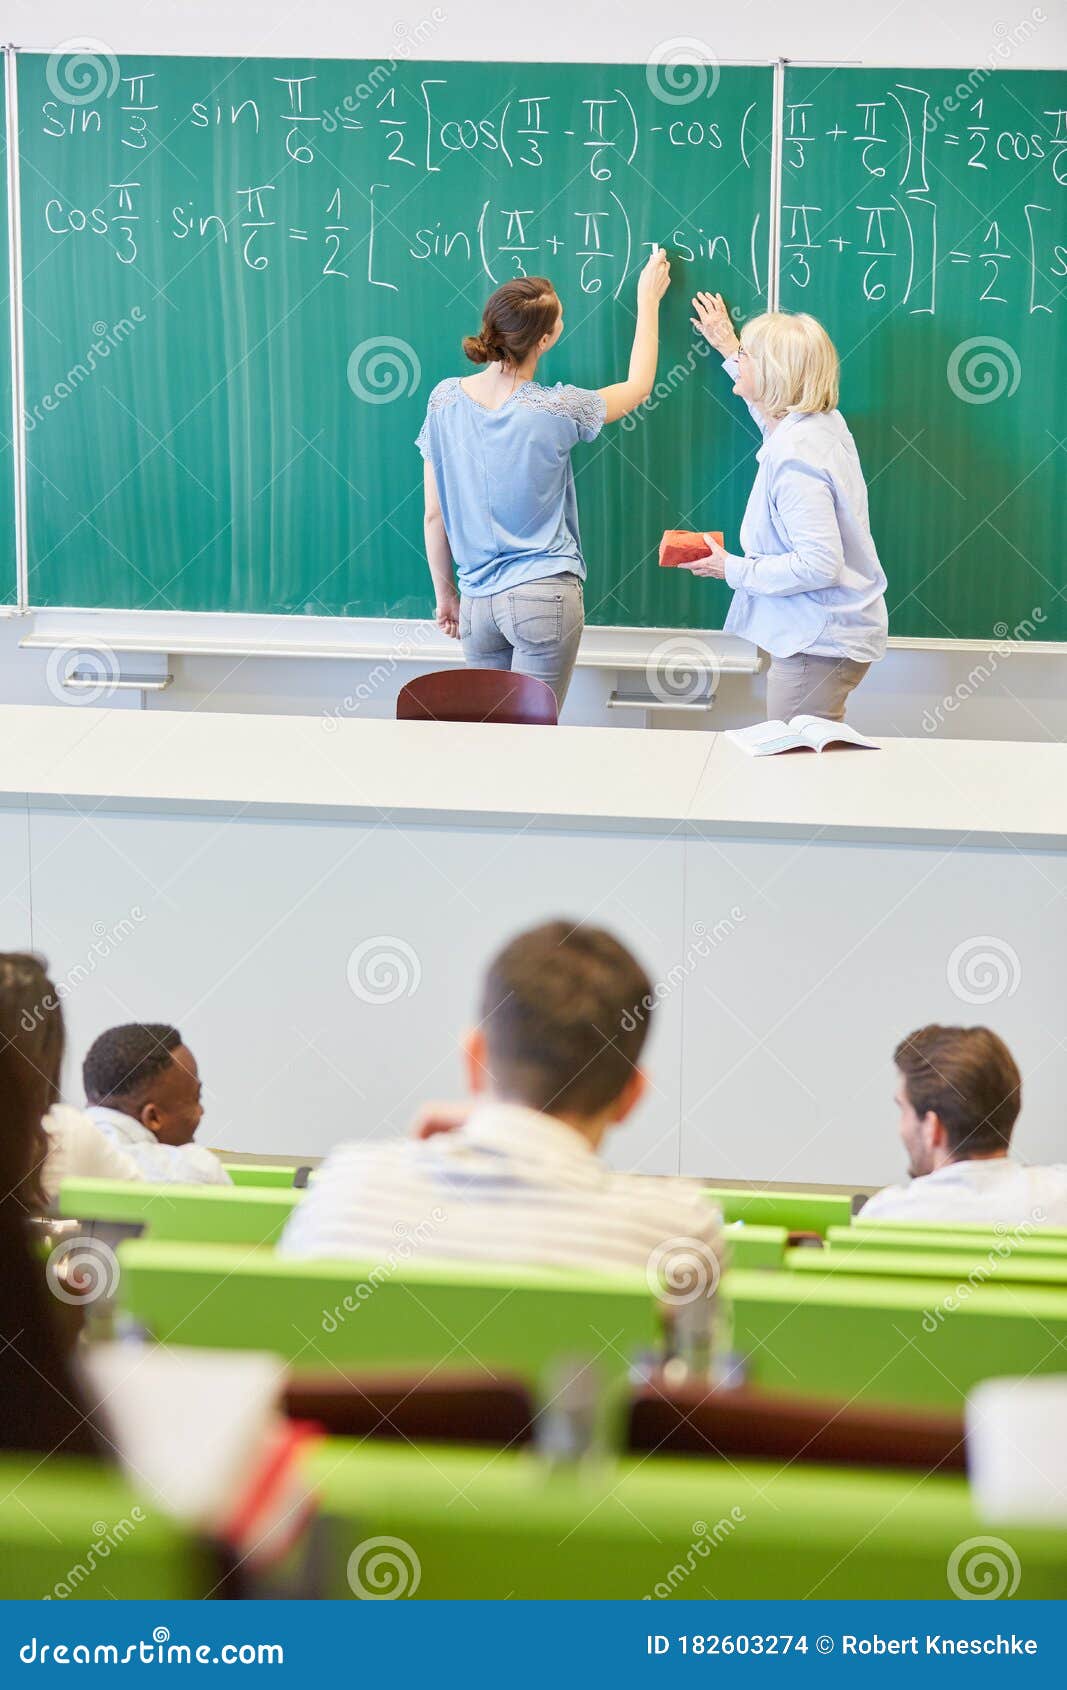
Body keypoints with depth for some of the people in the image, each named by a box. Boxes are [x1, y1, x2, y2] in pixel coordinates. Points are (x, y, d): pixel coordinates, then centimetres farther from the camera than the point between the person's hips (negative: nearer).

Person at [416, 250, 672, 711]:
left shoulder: (444, 400, -1)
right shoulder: (555, 410, -10)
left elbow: (434, 515, 5)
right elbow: (638, 386, 10)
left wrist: (445, 594, 17)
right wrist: (648, 300, 21)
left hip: (477, 601, 4)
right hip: (545, 596, -4)